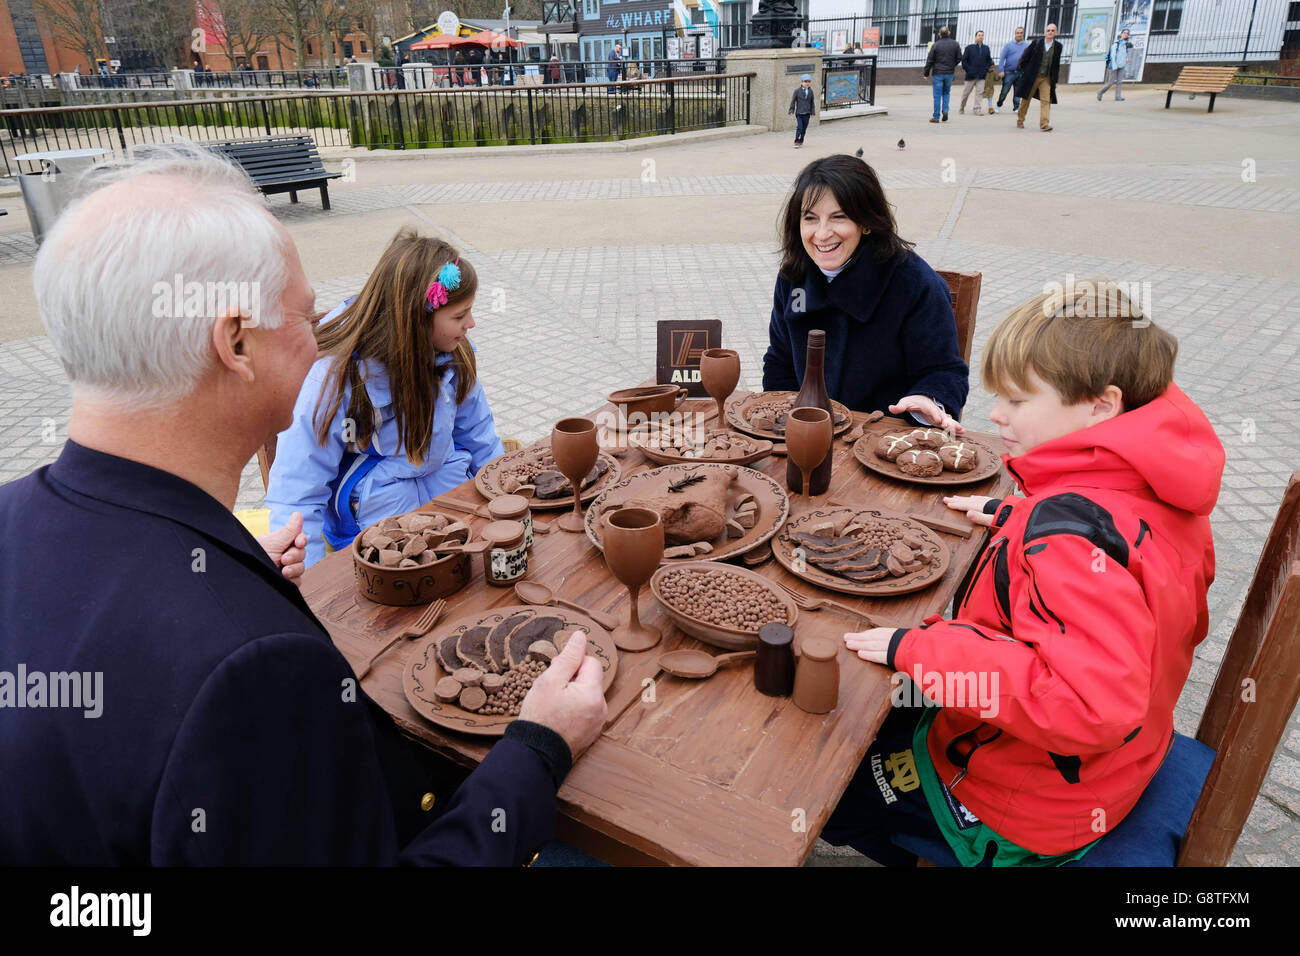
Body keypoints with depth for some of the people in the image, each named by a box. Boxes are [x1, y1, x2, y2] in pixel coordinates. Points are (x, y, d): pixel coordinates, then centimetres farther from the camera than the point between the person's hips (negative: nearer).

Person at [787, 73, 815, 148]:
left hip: (807, 113, 3)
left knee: (804, 128, 8)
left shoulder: (810, 91, 6)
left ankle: (801, 141, 24)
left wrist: (812, 111, 7)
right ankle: (796, 141, -4)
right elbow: (793, 101, 1)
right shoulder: (797, 91, -3)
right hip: (799, 113, -3)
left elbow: (812, 102, 12)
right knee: (799, 127, -13)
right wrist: (791, 111, -3)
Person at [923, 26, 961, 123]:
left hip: (938, 73, -3)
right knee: (946, 92, 19)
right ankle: (945, 110, -1)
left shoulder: (935, 45, -7)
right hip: (950, 73, 3)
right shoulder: (955, 44, 2)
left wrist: (926, 72, 4)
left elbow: (930, 60, -6)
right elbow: (959, 58, 5)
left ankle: (936, 117, 1)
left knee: (937, 95, 1)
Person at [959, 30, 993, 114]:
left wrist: (986, 69, 3)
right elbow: (964, 60, -1)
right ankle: (962, 107, 24)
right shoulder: (969, 47, -1)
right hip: (971, 75, -2)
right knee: (966, 92, 6)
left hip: (982, 76, 2)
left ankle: (977, 109, 0)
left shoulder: (986, 49, 9)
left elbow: (989, 60, 18)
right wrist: (968, 69, -8)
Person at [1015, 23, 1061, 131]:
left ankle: (1044, 124, -16)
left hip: (1046, 78, 1)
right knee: (1026, 99, 9)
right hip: (1032, 77, -1)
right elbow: (1025, 58, 3)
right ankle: (1020, 120, 26)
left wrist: (1054, 80, 5)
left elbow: (1056, 64, 8)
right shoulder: (1036, 43, -4)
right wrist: (1025, 72, 0)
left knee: (1046, 101, -10)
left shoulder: (1058, 46, 4)